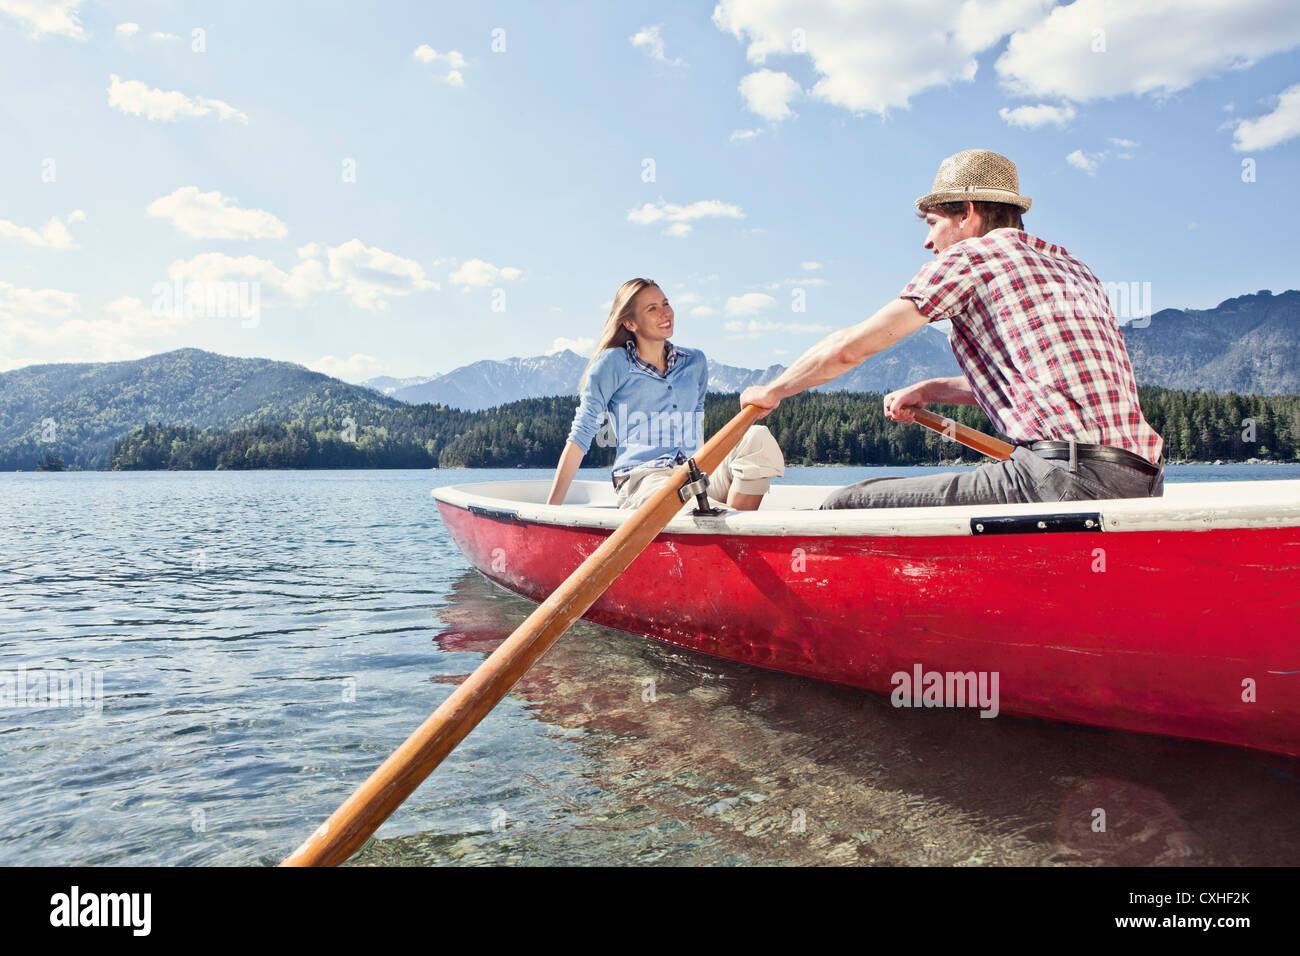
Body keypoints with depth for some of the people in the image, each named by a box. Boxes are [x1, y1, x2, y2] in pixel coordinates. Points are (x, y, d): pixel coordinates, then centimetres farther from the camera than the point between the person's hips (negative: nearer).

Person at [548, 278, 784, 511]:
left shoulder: (695, 362, 18)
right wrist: (551, 509, -3)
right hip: (641, 481, -5)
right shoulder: (613, 363, 4)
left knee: (757, 437, -23)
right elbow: (580, 436, 1)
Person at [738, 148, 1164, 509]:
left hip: (1066, 474, -10)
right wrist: (933, 390, 35)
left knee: (847, 507, -10)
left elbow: (850, 348, 3)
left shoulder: (971, 255, 2)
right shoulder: (1073, 269, 25)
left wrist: (771, 392, 17)